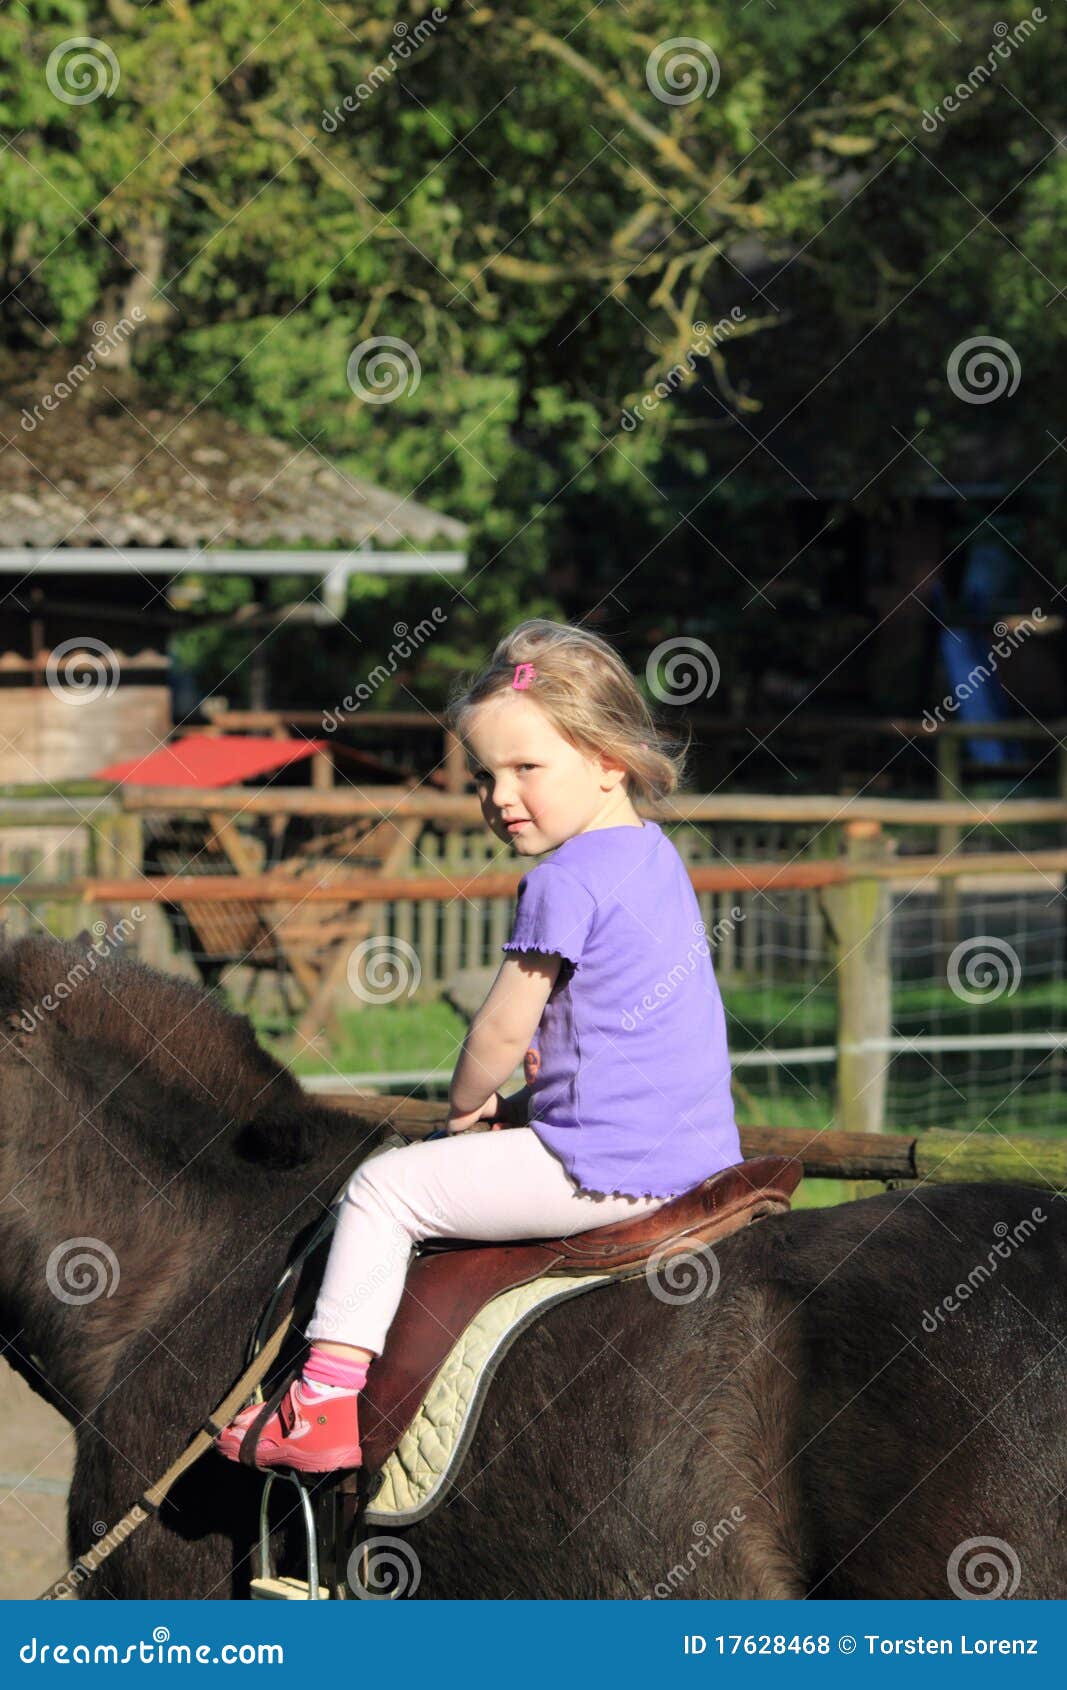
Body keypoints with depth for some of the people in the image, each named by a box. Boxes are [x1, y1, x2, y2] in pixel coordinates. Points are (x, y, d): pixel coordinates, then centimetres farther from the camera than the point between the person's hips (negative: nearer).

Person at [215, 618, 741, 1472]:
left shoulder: (565, 883, -16)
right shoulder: (655, 857, 14)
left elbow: (503, 1029, -11)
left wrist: (467, 1106, 8)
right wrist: (527, 1101, 17)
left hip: (605, 1171, -10)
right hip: (698, 1152, 10)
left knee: (383, 1187, 0)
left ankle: (329, 1398, -1)